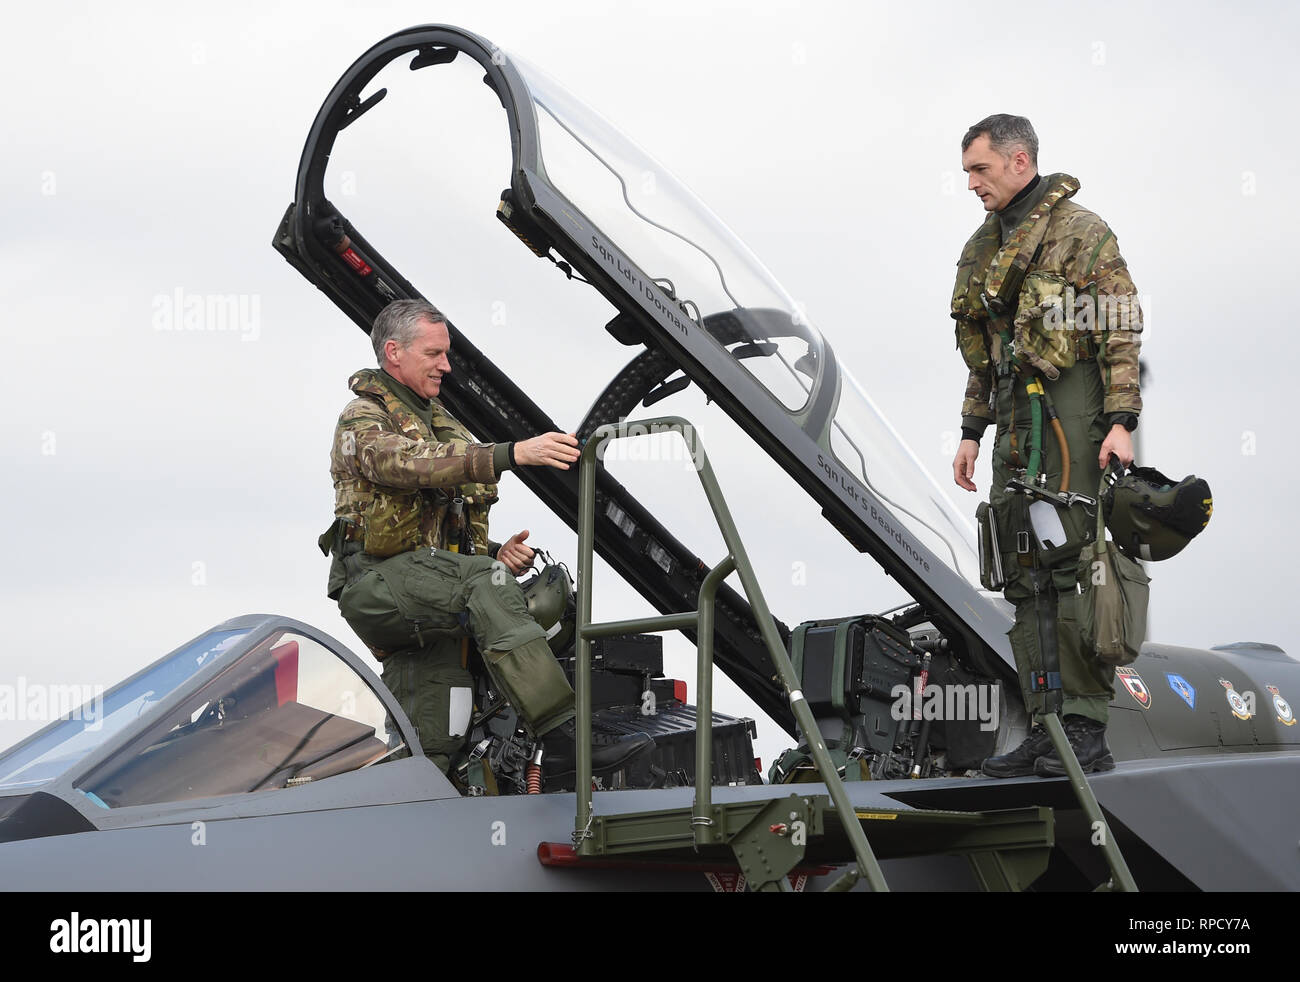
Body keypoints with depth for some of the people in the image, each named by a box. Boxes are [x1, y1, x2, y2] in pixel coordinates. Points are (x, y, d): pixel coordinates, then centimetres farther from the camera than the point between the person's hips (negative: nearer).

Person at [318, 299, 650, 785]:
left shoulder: (439, 422, 27)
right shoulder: (363, 421, -1)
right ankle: (561, 735, -43)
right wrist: (513, 454, -38)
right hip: (378, 583, -9)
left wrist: (495, 552, 3)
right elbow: (414, 464, -26)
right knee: (486, 583, -33)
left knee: (430, 747, -1)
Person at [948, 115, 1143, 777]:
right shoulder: (982, 248, 20)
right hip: (1014, 420, 8)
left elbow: (1121, 333, -9)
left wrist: (1121, 421, -16)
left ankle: (1086, 729, -9)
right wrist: (972, 432, 21)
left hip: (1072, 410, -8)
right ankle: (1044, 727, 9)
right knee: (1025, 574, 6)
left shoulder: (1081, 232, -3)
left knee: (1074, 563, -11)